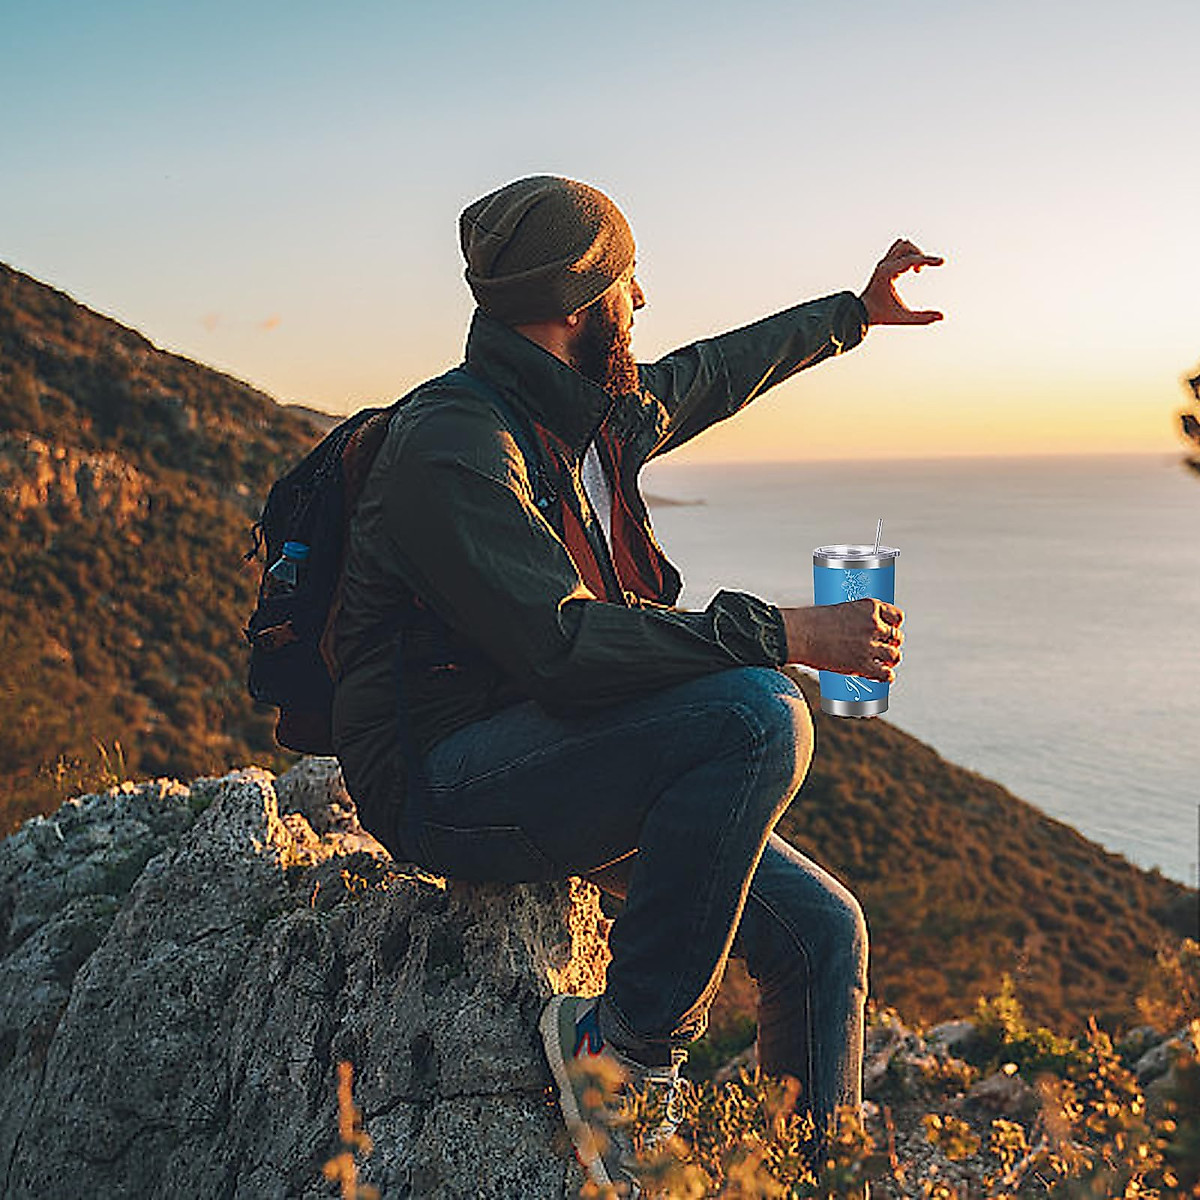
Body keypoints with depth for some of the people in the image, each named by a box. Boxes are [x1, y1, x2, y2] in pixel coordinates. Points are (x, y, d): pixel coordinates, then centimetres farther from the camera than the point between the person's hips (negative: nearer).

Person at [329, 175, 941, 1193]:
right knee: (757, 716, -30)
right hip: (449, 788, -9)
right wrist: (785, 634, -28)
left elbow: (710, 373, 30)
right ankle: (631, 1046, -17)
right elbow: (565, 645, -29)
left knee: (822, 931, 0)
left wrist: (852, 314, 39)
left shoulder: (599, 414, 9)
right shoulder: (455, 442, -19)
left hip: (556, 759, 9)